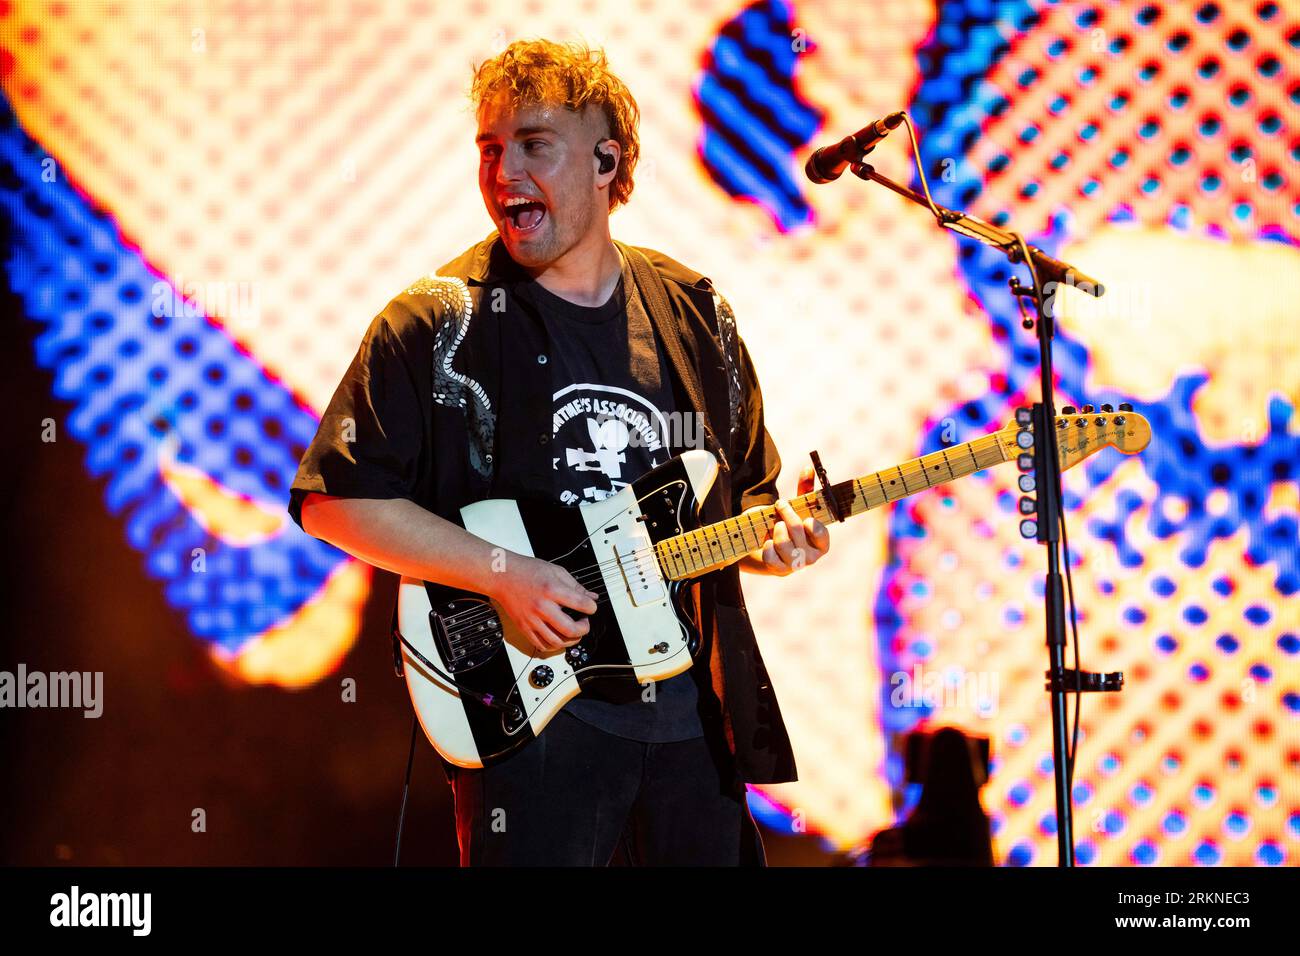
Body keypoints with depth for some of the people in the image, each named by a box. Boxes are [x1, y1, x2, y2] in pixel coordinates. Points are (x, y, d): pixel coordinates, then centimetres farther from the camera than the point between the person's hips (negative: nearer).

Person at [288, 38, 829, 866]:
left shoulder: (695, 315, 9)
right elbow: (335, 500, -9)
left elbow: (746, 486, 19)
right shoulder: (438, 324, -5)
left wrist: (768, 535, -4)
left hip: (693, 706, 5)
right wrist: (502, 573, -16)